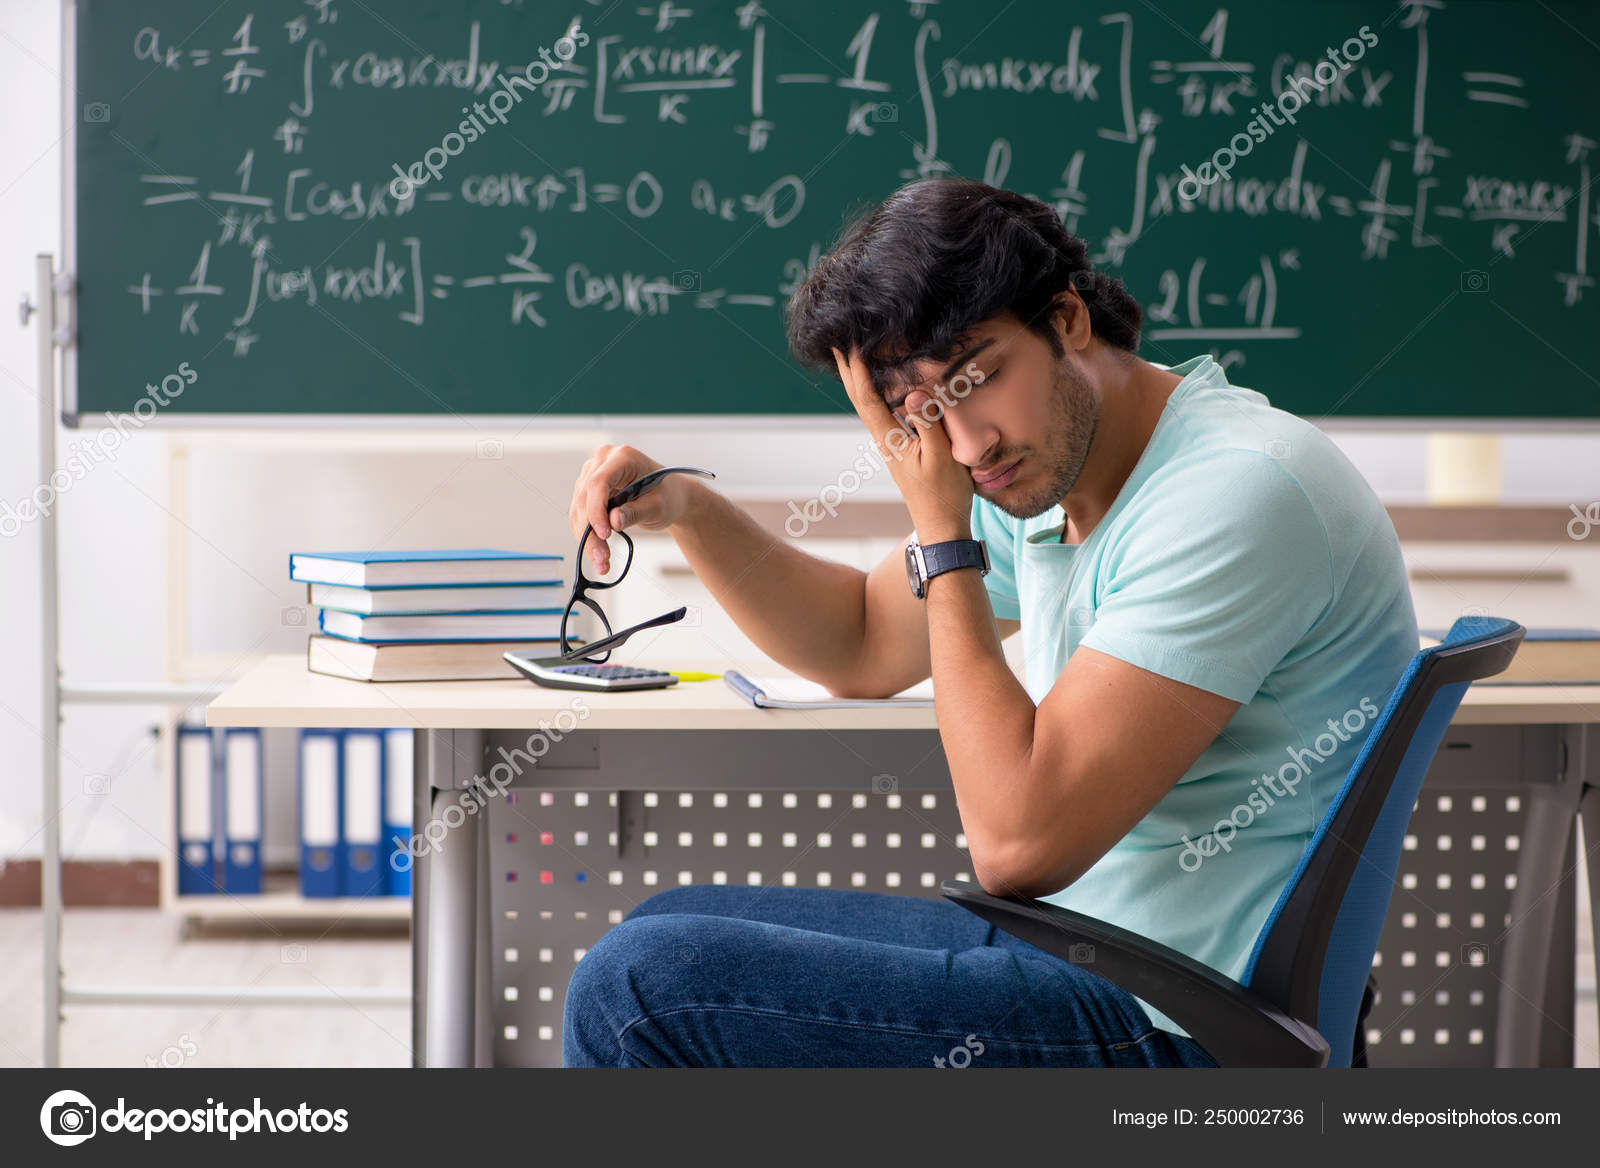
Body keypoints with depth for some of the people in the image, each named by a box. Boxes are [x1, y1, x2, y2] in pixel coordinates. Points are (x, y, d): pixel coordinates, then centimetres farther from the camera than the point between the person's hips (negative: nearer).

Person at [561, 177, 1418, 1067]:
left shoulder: (1238, 490, -23)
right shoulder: (1047, 471, 6)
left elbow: (1019, 841, -27)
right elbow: (864, 644, 24)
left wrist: (942, 527, -19)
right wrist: (685, 507, 7)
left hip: (1177, 1028, -9)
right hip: (1076, 941, 9)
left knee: (641, 990, -13)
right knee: (671, 926, 20)